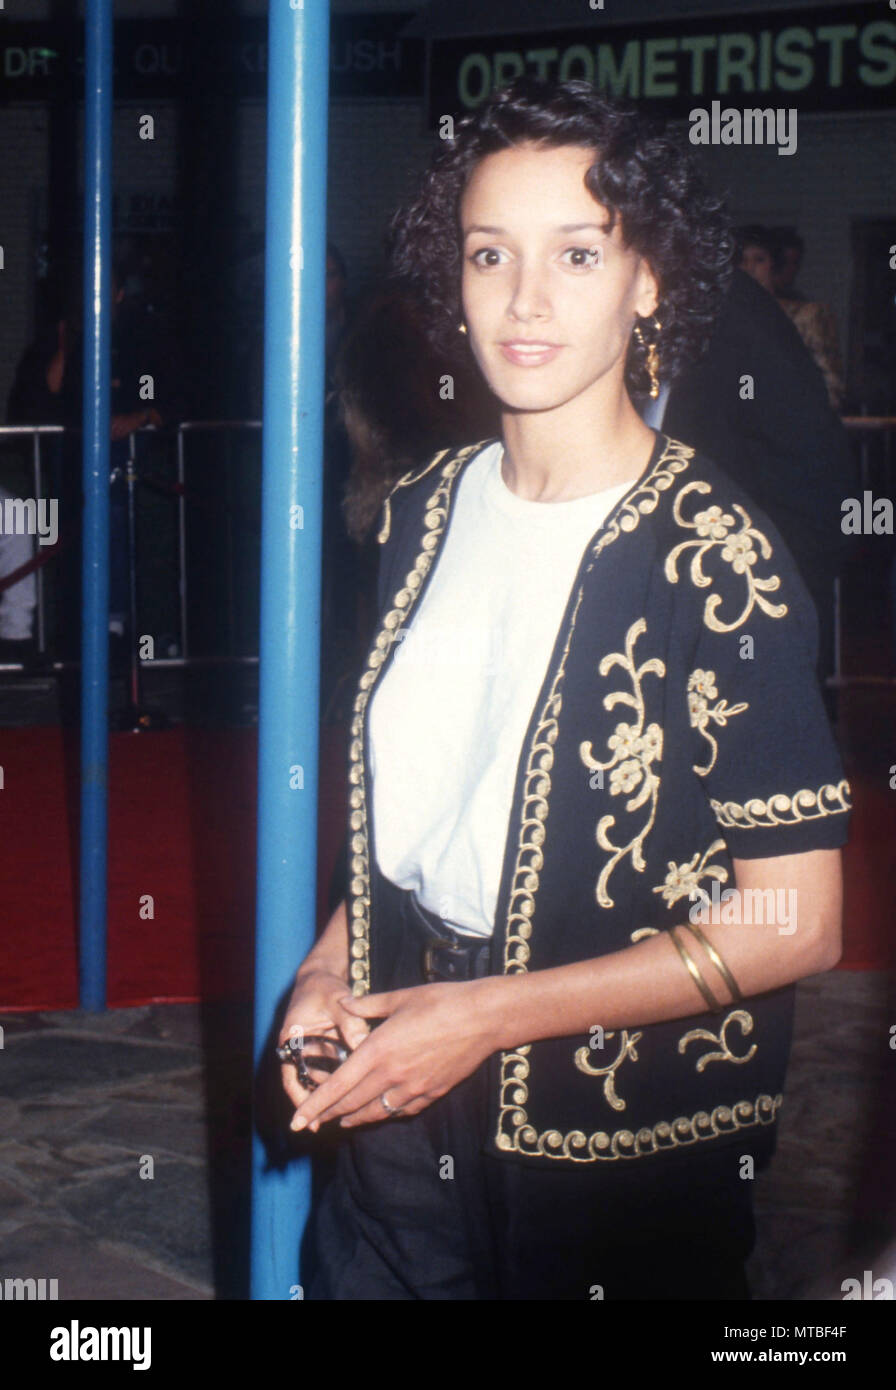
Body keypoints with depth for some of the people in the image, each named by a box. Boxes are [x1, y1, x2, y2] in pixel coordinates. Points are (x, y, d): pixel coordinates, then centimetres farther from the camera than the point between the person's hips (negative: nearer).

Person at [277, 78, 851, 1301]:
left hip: (622, 1153, -5)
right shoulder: (426, 510, 2)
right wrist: (334, 961, -3)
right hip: (401, 1114, 6)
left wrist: (486, 1015, -19)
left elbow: (795, 923, -18)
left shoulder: (714, 556, -18)